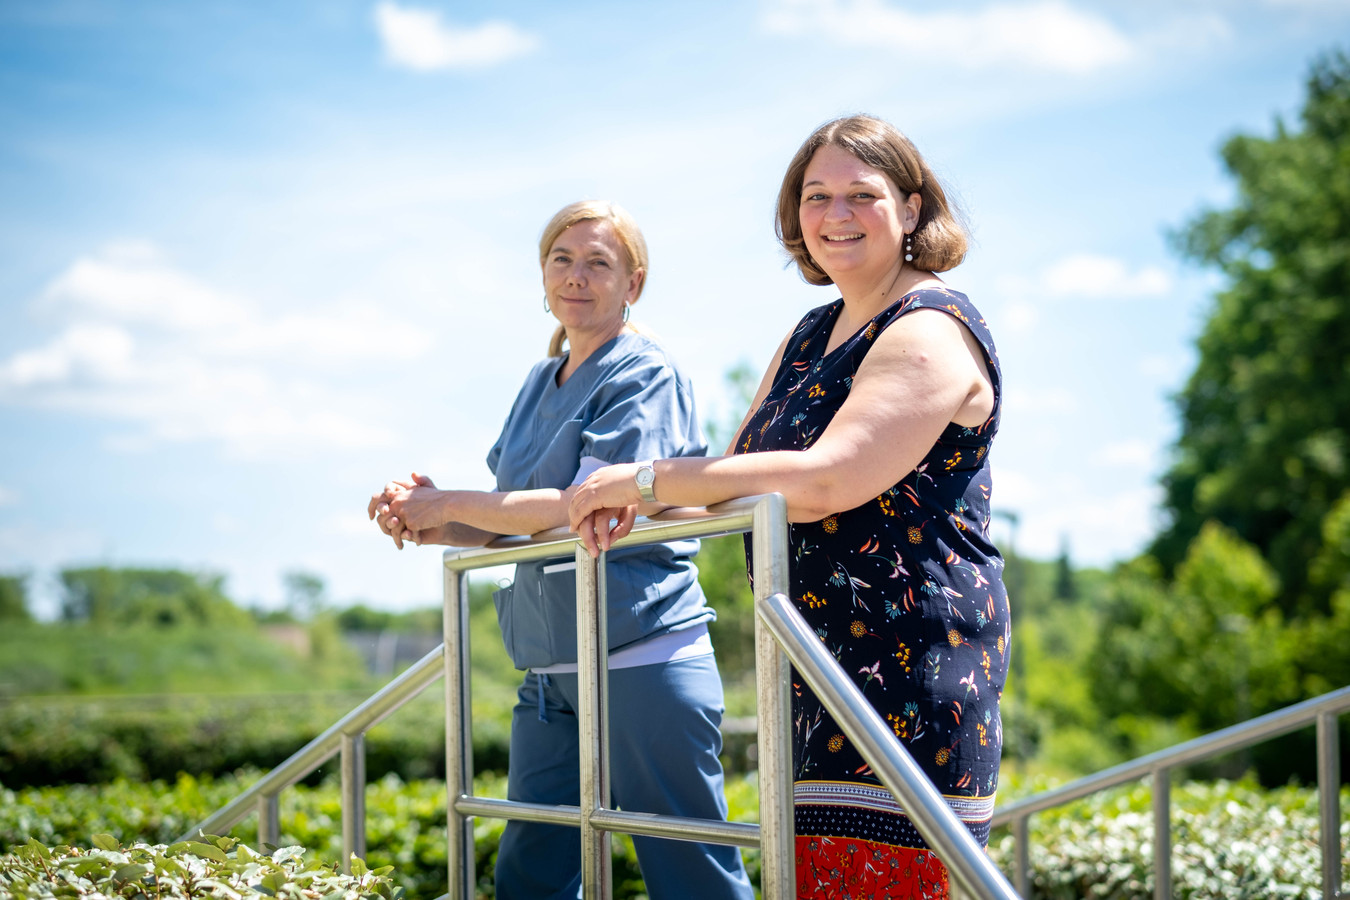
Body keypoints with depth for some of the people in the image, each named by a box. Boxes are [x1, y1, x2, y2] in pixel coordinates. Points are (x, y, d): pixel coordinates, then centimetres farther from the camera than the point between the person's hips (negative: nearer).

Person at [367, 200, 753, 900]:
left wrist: (450, 505, -9)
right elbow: (508, 521, 19)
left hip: (642, 659, -8)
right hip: (550, 674, 8)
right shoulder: (541, 382, 16)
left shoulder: (646, 376, -7)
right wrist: (425, 521, -1)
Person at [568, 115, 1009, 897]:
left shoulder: (930, 333, -11)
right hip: (822, 664, 9)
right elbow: (741, 474, 23)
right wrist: (625, 502, 4)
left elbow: (822, 482, -23)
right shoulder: (813, 334, 20)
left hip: (909, 659, -9)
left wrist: (644, 481, -16)